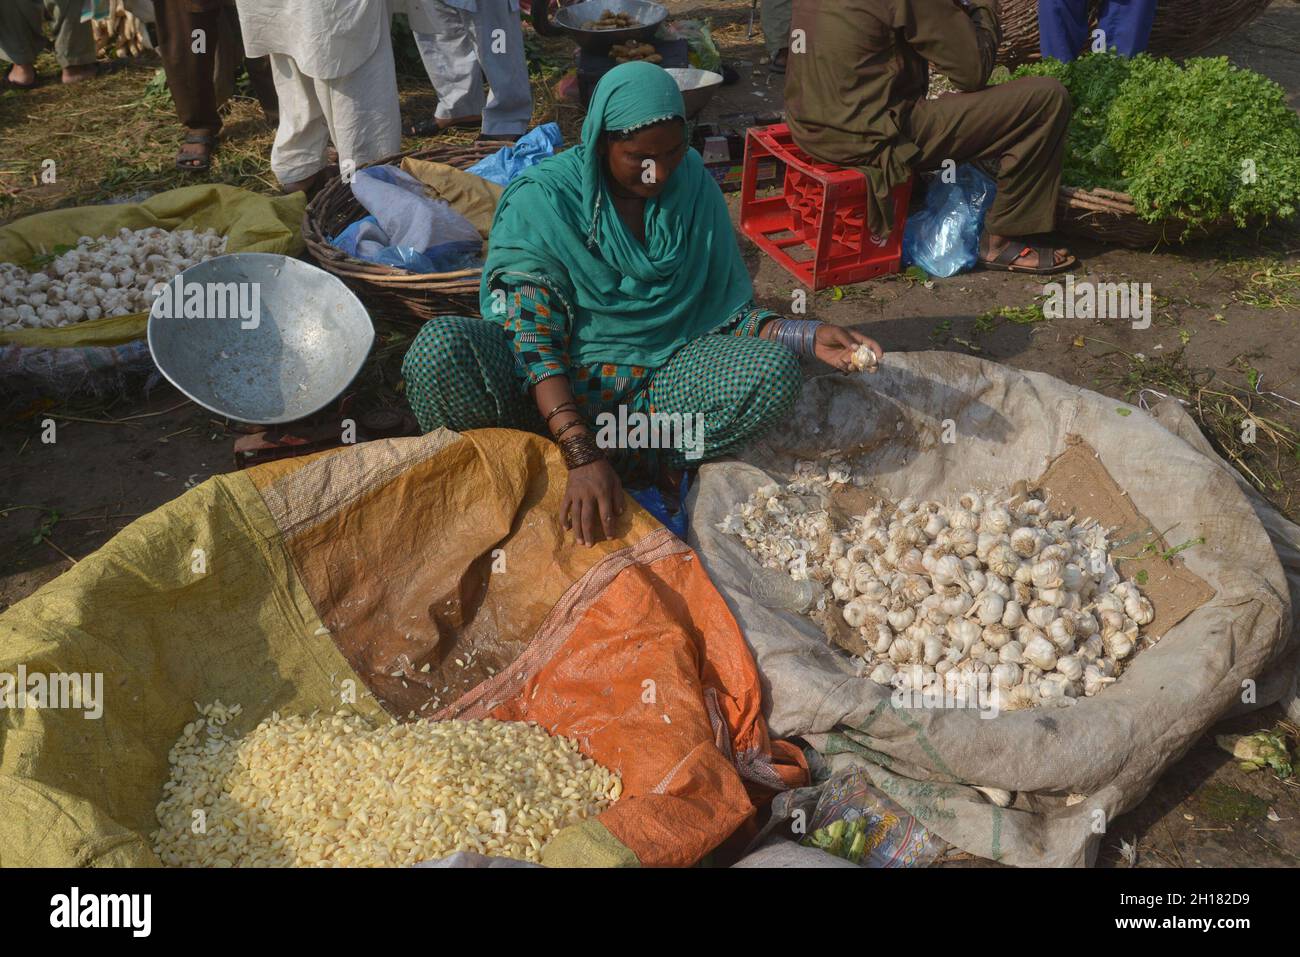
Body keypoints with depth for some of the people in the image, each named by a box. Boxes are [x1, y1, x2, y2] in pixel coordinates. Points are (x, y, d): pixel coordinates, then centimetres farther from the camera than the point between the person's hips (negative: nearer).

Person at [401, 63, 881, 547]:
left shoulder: (692, 186, 1)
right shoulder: (543, 198, -12)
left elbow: (724, 309, 8)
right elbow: (531, 335, -21)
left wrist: (806, 336, -10)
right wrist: (582, 455, -33)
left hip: (658, 372, 3)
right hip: (554, 376, -3)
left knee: (775, 370, -25)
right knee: (440, 347, -33)